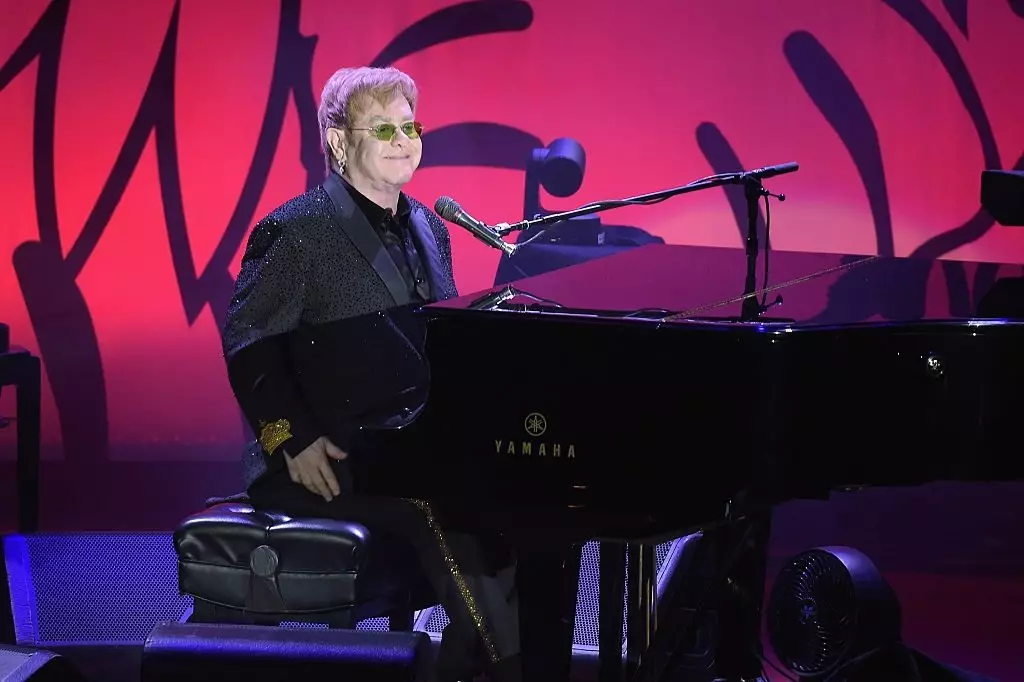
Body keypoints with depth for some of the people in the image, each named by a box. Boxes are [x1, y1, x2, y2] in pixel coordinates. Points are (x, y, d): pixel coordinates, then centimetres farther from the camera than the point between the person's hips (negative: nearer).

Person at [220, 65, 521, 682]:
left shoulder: (429, 229, 16)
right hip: (328, 460, -7)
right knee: (442, 510, -32)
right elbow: (249, 345, -10)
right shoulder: (297, 231, -6)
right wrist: (294, 439, -20)